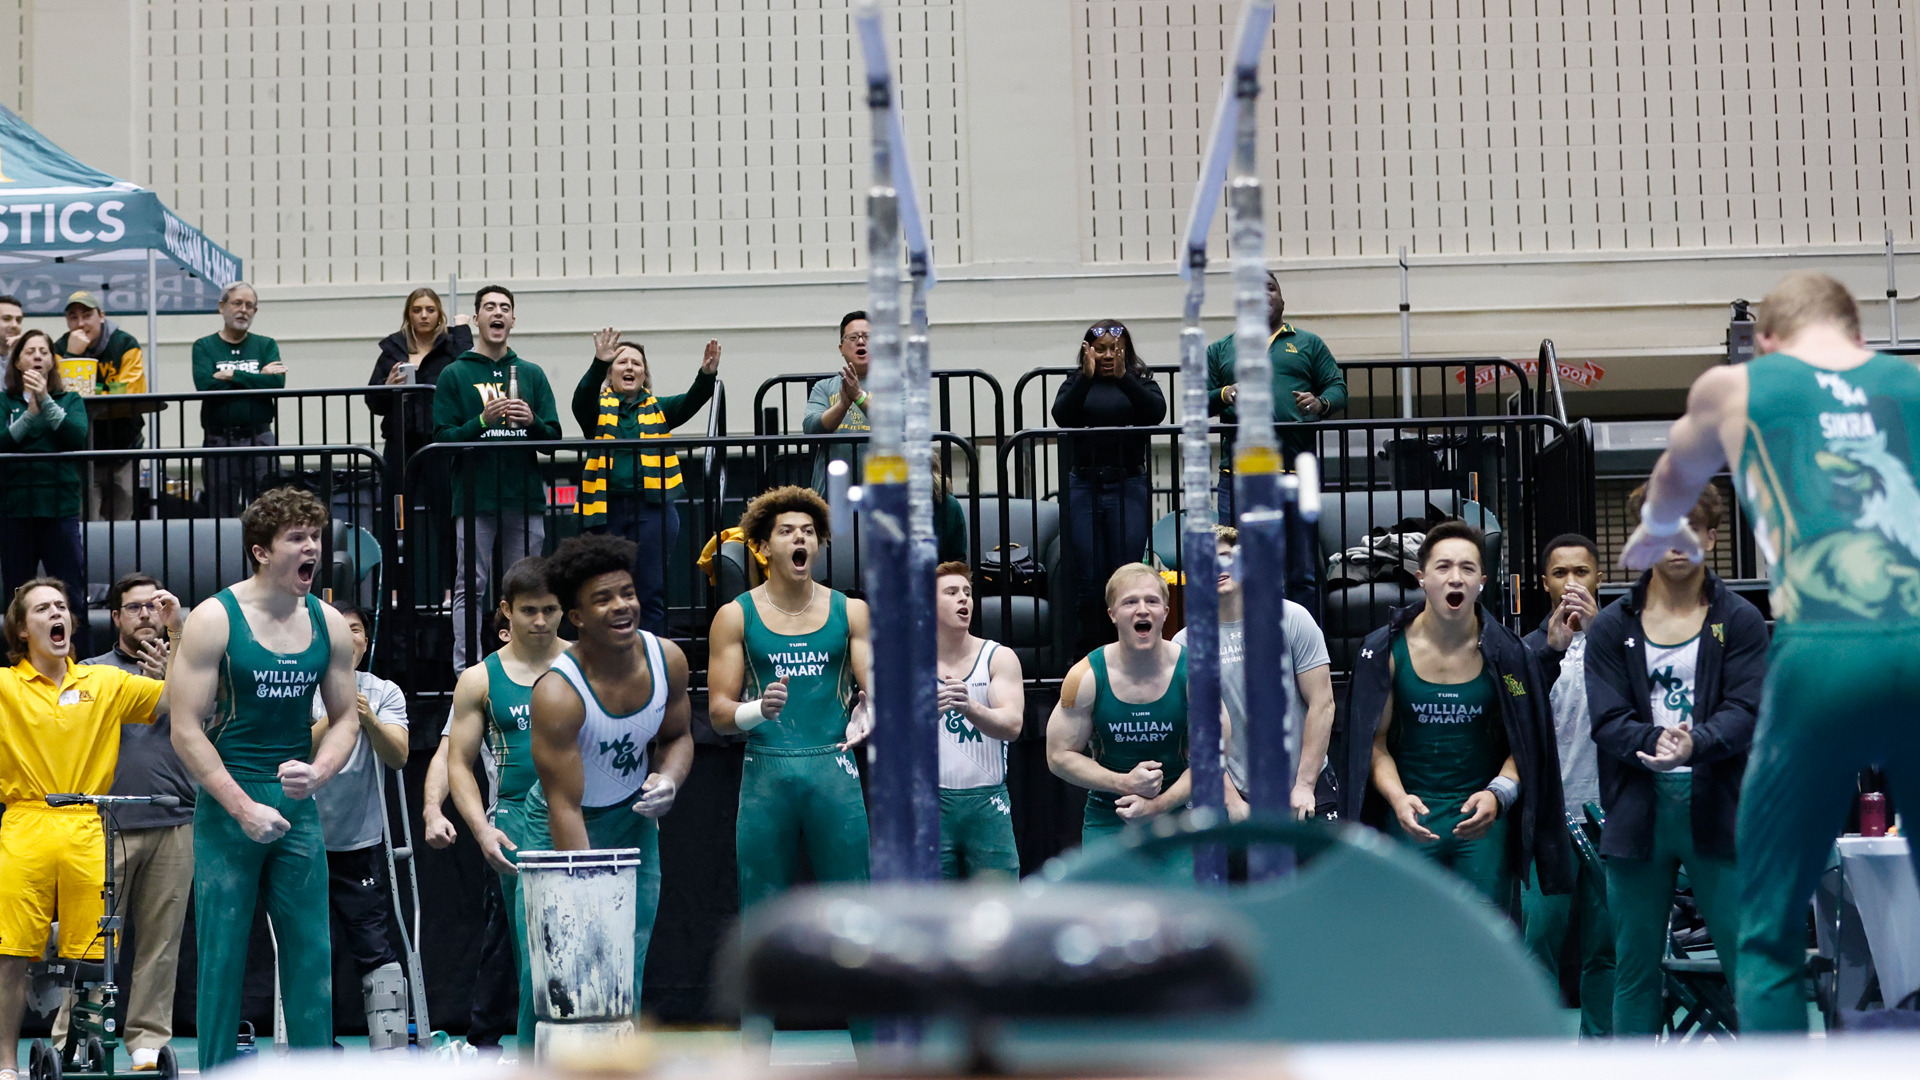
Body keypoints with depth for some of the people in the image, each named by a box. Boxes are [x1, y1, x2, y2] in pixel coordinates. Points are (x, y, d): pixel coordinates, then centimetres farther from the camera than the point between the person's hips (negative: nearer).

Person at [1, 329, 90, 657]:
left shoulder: (70, 400, 9)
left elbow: (78, 436, -9)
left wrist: (46, 401, -15)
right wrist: (31, 412, -17)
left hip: (60, 508, -1)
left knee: (72, 594, -2)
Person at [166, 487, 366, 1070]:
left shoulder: (329, 624, 5)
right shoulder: (214, 619, -8)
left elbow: (346, 716, 13)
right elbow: (186, 729, -9)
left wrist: (317, 772, -9)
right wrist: (243, 808, -15)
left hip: (298, 803, 4)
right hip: (226, 804, -4)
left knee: (311, 951, 4)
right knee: (222, 952, 0)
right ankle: (216, 1069, 8)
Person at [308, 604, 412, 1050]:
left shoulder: (385, 693, 4)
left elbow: (398, 756, -8)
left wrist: (369, 720, -26)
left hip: (362, 842, 0)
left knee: (375, 948, -5)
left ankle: (390, 1050, -5)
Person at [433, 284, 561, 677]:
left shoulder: (532, 374, 14)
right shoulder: (455, 375, 6)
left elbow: (554, 437, 9)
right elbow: (442, 437, -2)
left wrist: (532, 422, -11)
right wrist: (483, 421, -16)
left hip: (525, 497, 3)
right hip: (475, 496, -3)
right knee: (470, 587, -4)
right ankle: (466, 670, -3)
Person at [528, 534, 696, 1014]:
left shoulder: (667, 659, -13)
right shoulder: (557, 693, -30)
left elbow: (678, 736, 7)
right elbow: (565, 806, -29)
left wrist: (668, 780, -17)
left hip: (634, 816, 5)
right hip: (566, 827, -5)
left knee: (630, 965, 5)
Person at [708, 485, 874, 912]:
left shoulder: (849, 611, 10)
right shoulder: (736, 616, 5)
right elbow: (720, 714, 2)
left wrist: (867, 713, -21)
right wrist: (760, 709, -19)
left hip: (834, 769, 1)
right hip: (765, 772, -1)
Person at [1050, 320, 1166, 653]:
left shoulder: (1140, 381, 10)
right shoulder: (1076, 384, 11)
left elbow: (1156, 412, -9)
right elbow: (1062, 416, -8)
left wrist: (1122, 377, -17)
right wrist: (1087, 376, -15)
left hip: (1129, 486, -1)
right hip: (1083, 485, 1)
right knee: (1088, 579, 0)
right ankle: (1090, 654, 6)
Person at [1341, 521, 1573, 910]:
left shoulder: (1504, 652, 1)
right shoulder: (1387, 651, 0)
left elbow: (1526, 742, 3)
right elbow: (1374, 741, 1)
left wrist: (1499, 793, -15)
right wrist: (1397, 798, -16)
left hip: (1484, 819, 0)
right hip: (1411, 819, 0)